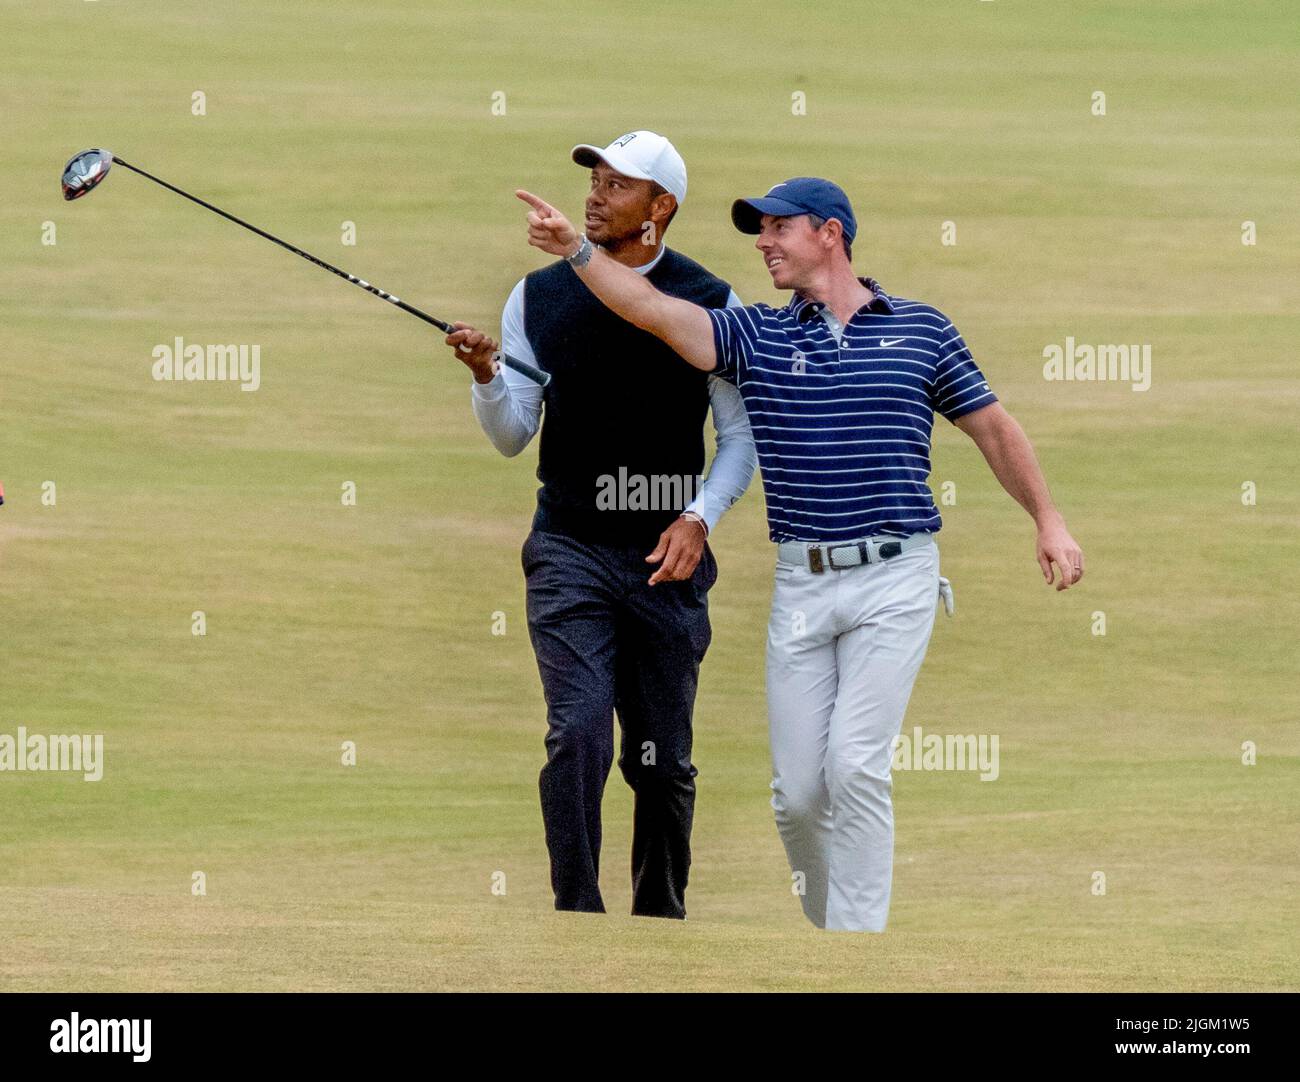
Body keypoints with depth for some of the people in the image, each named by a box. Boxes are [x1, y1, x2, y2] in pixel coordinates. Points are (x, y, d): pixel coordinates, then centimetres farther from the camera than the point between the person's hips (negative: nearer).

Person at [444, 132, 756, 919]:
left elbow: (742, 433, 4)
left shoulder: (711, 305, 0)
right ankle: (577, 916, -15)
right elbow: (513, 436, 7)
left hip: (666, 558, 0)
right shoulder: (540, 297, 5)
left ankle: (660, 922, 22)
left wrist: (701, 516, -11)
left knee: (663, 758, 7)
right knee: (579, 731, -17)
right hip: (571, 551, 0)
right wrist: (487, 376, -13)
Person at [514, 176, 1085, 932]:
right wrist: (577, 250, -21)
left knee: (854, 764, -15)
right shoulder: (756, 337, 8)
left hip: (893, 579, -3)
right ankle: (825, 919, 20)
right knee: (798, 790, 1)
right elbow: (654, 309, -6)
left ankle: (858, 936, -11)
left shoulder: (920, 329, 6)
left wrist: (1049, 519, 3)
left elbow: (994, 428, 12)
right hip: (802, 584, 3)